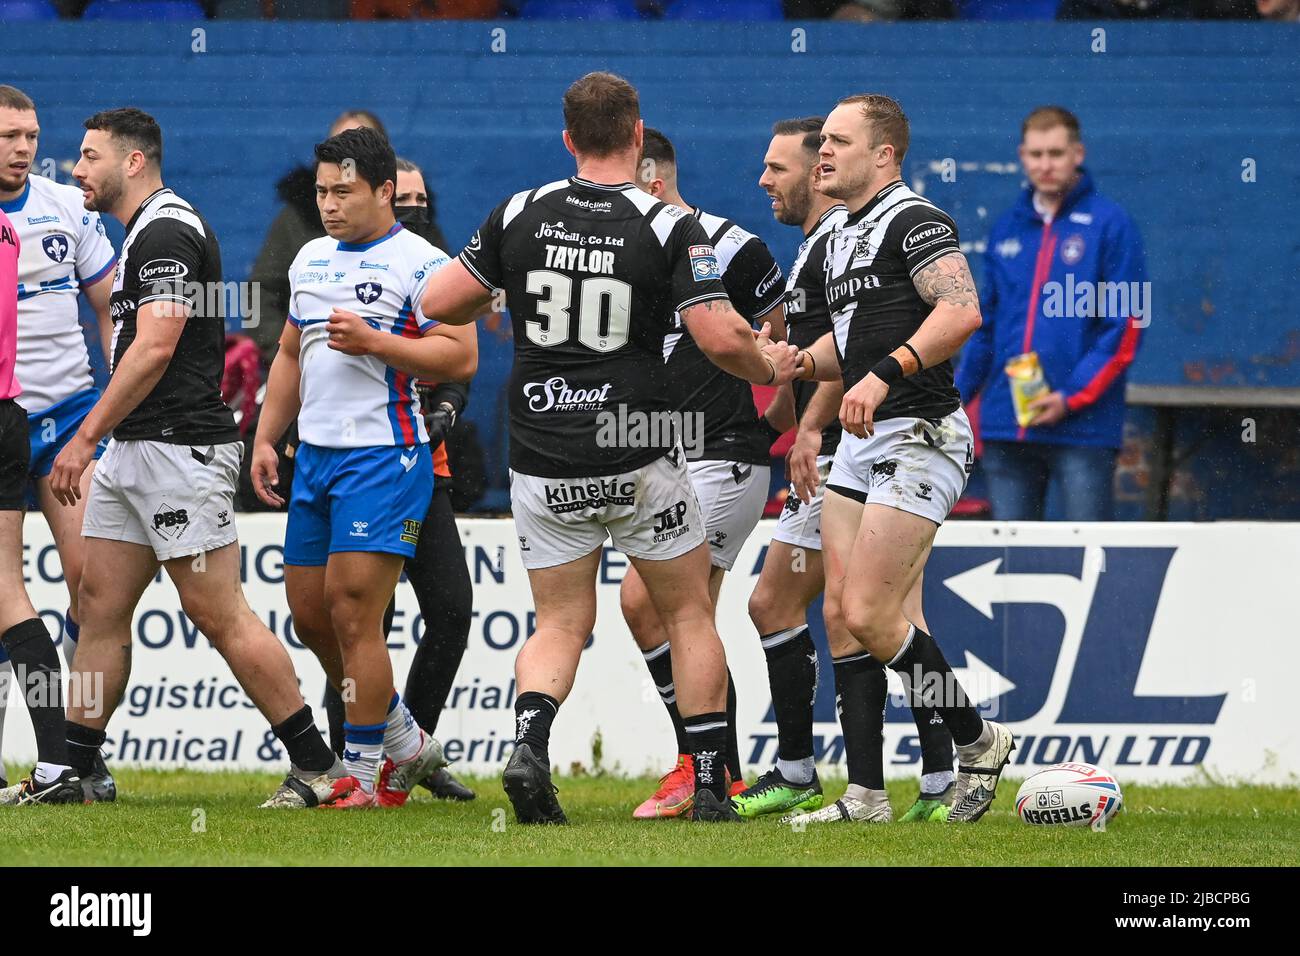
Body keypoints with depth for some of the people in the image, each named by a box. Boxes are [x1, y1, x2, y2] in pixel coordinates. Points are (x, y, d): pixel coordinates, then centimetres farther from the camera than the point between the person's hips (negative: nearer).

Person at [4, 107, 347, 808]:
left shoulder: (167, 231, -15)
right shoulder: (146, 232, 18)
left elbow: (153, 348, -23)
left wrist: (85, 437, -22)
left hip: (180, 451, -11)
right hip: (134, 454, 11)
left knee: (218, 614, -9)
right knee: (101, 604, 8)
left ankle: (318, 767, -4)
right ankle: (72, 772, 10)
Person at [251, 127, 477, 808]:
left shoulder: (419, 264, -8)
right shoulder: (310, 260, 16)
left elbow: (461, 357, -14)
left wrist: (373, 341, -21)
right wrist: (265, 438, 18)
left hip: (383, 457, -8)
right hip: (315, 455, 8)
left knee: (353, 612, -12)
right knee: (309, 612, 10)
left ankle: (364, 775, -4)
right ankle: (407, 743, 25)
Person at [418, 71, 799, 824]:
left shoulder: (521, 216, -1)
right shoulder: (670, 227, -10)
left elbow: (440, 302, 4)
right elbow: (720, 337, -17)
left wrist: (494, 300, 25)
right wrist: (766, 365, 4)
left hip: (542, 465, 2)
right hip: (638, 456, -2)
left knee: (562, 624, 12)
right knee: (690, 614, 14)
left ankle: (530, 744, -15)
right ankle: (710, 784, 10)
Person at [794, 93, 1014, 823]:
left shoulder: (913, 221, -10)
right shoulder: (843, 238, 20)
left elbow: (962, 311, -26)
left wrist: (886, 373, -32)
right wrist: (802, 360, 11)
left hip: (919, 436, -10)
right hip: (861, 443, 10)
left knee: (870, 617, -13)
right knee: (841, 614, 3)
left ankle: (977, 742, 3)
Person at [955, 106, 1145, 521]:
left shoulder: (1110, 225, -1)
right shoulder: (1006, 229, 15)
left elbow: (1125, 328, -6)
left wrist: (1071, 397, -14)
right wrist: (957, 394, 14)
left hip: (1082, 426, -5)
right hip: (1005, 427, 5)